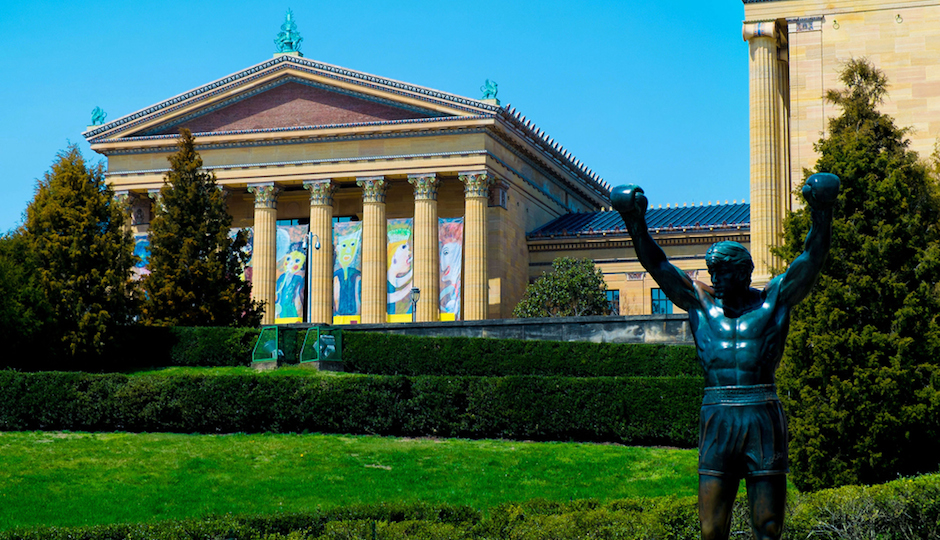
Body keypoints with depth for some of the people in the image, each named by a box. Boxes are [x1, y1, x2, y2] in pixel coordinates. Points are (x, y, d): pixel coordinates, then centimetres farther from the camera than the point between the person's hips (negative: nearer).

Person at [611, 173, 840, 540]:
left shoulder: (774, 300, 7)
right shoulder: (701, 302, 11)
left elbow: (813, 256, 3)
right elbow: (656, 264, 8)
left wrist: (821, 212, -10)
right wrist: (635, 222, -2)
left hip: (763, 417, -1)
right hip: (717, 420, 1)